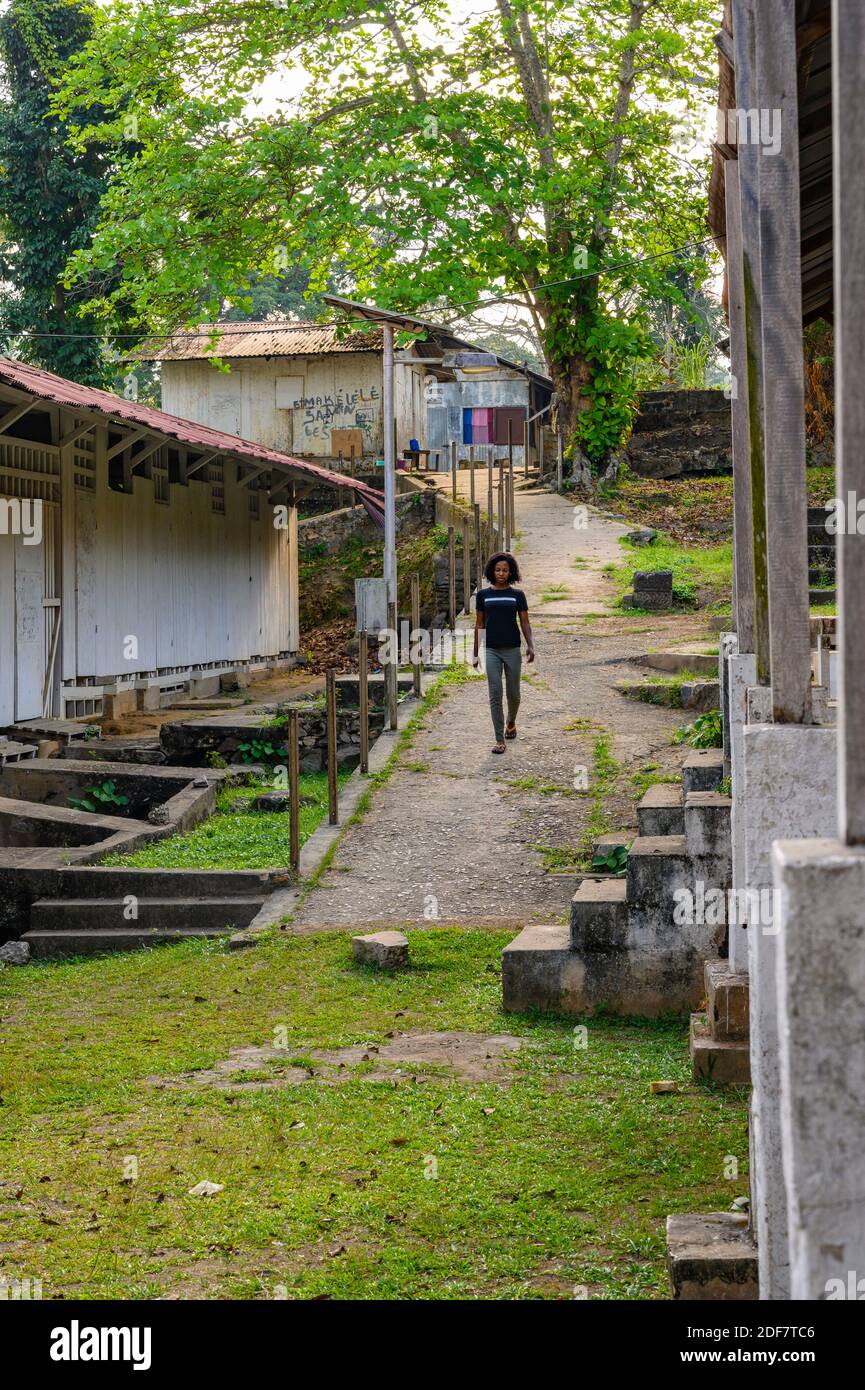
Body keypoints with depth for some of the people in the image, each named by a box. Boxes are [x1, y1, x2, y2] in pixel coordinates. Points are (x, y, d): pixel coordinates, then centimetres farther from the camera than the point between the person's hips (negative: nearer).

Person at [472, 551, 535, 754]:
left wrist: (530, 646, -14)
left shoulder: (517, 595, 4)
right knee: (495, 695, -8)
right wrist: (475, 653, 9)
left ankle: (510, 722, 40)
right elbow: (479, 624, 10)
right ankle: (500, 740, -6)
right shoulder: (482, 595, 5)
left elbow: (525, 623, 2)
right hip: (491, 650, 0)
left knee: (513, 693, 8)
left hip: (512, 650, 0)